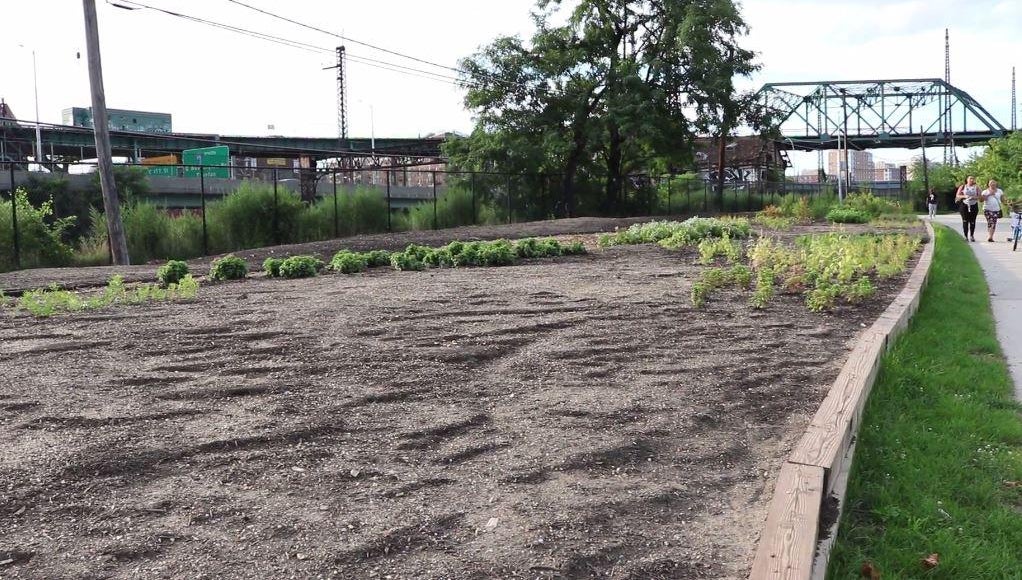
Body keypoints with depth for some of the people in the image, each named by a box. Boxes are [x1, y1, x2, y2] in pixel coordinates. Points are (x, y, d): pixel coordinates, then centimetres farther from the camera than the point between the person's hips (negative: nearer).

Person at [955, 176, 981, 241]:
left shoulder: (976, 187, 8)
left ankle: (972, 235, 11)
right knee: (965, 221, -6)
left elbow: (979, 197, 3)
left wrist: (974, 197, -17)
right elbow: (957, 195, 3)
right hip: (964, 205, -1)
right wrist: (964, 196, -14)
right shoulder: (962, 187, 7)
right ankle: (966, 236, -1)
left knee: (972, 221, -1)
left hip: (974, 206, 1)